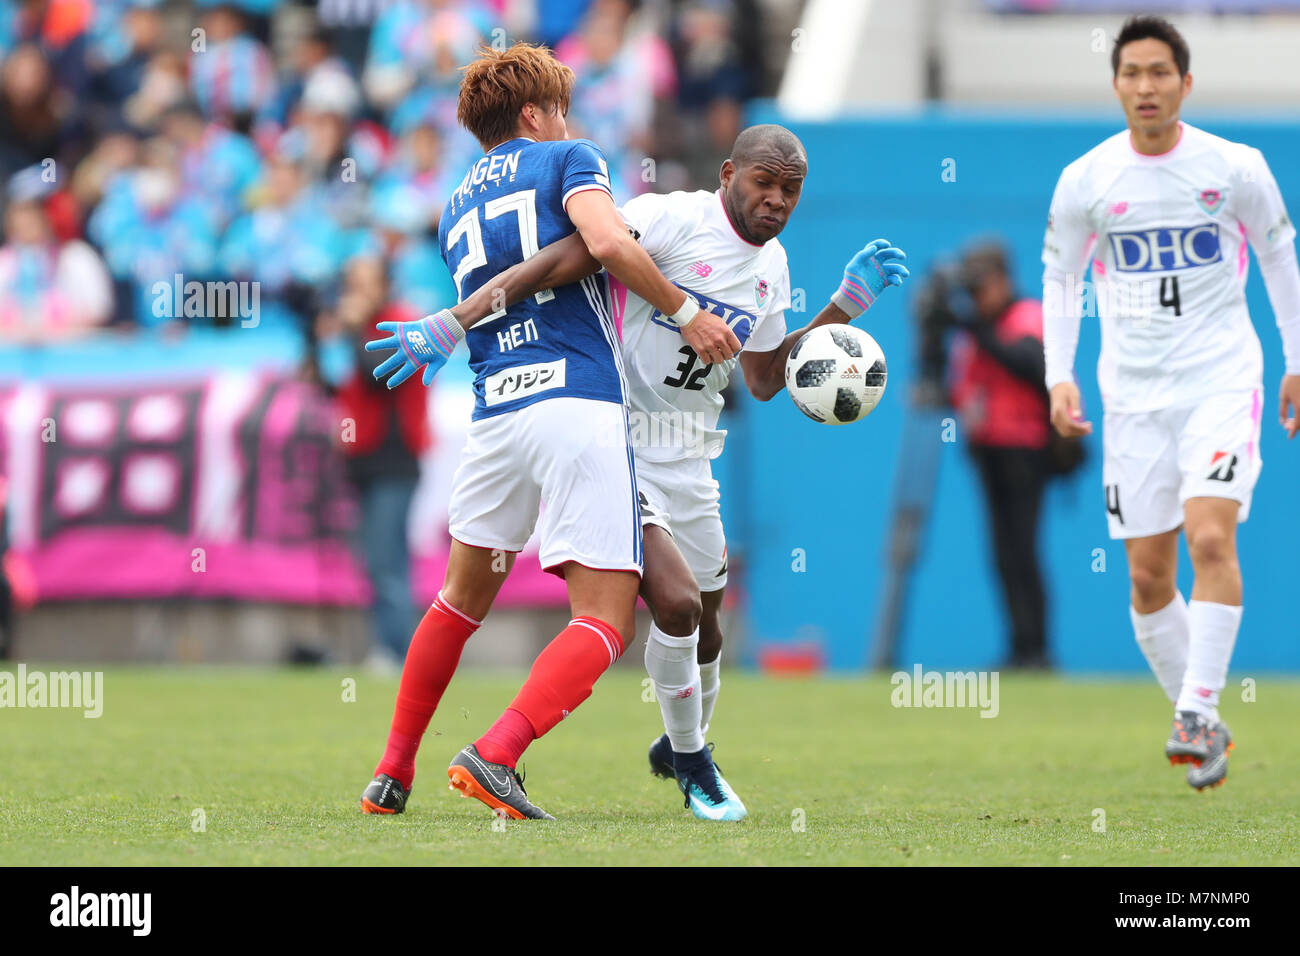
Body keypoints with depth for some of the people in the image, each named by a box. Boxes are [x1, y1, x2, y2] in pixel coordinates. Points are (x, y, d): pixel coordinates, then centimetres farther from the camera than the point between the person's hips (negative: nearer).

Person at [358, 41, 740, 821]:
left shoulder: (457, 208, 25)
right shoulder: (568, 161, 7)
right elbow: (606, 243, -12)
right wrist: (685, 311, -3)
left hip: (494, 414, 6)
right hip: (579, 401, -6)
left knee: (462, 601, 24)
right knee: (605, 622, -7)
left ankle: (394, 772, 26)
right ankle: (496, 755, -24)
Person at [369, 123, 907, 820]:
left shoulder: (771, 267, 8)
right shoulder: (672, 220, -16)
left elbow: (762, 381, 17)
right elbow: (559, 263, -24)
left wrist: (846, 306, 11)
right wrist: (451, 324, -33)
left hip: (689, 457, 7)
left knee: (705, 629, 14)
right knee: (677, 601, -19)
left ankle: (679, 748, 43)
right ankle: (691, 759, 4)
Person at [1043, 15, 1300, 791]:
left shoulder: (1235, 168, -4)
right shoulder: (1087, 181, -2)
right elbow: (1059, 275, 10)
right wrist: (1060, 377, -1)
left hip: (1222, 383, -2)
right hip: (1134, 396, 2)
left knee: (1211, 538, -21)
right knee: (1148, 575, 2)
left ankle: (1199, 715, -19)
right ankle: (1198, 720, 19)